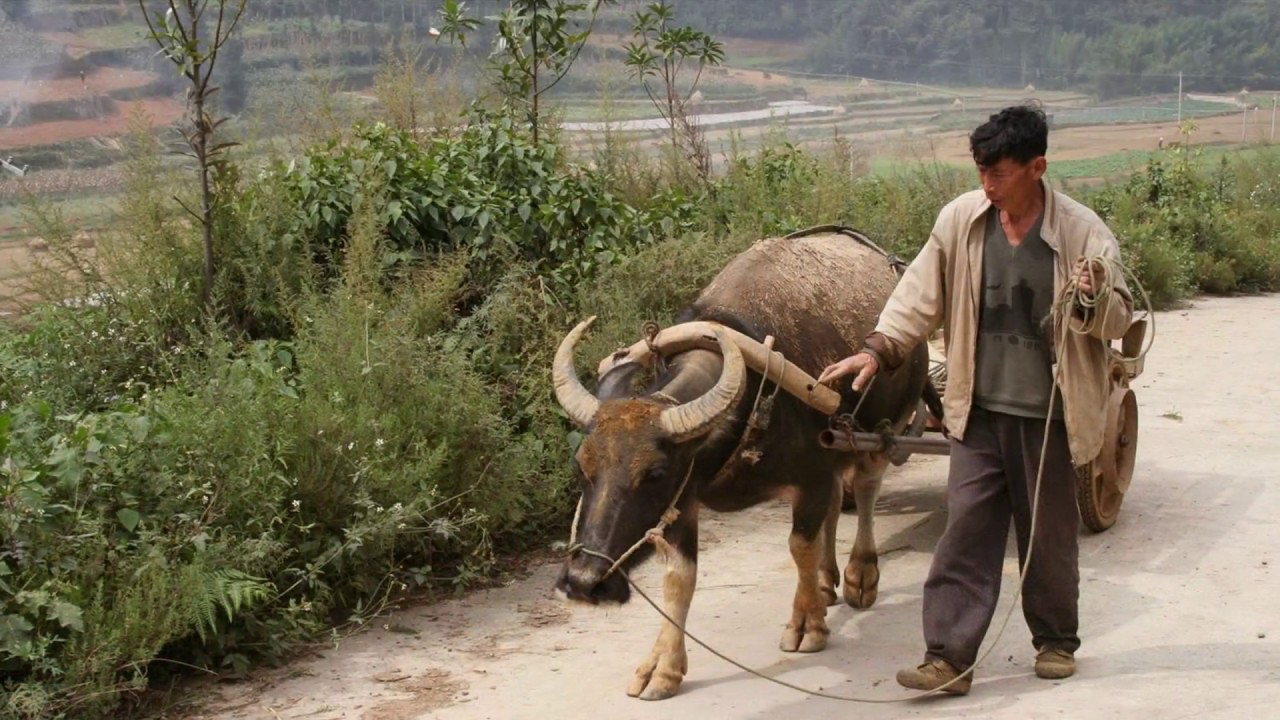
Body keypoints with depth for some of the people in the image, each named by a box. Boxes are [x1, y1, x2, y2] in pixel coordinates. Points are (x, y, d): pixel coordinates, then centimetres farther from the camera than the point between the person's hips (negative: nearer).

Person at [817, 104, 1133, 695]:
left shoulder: (1082, 231, -10)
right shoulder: (961, 218, -3)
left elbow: (1120, 318, -4)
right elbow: (922, 292, 3)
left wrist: (1093, 300, -26)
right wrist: (878, 348, -7)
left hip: (1049, 415, -2)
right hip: (978, 410, 2)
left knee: (1049, 532, 12)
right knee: (965, 530, -1)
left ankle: (1056, 641, 31)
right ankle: (949, 657, 3)